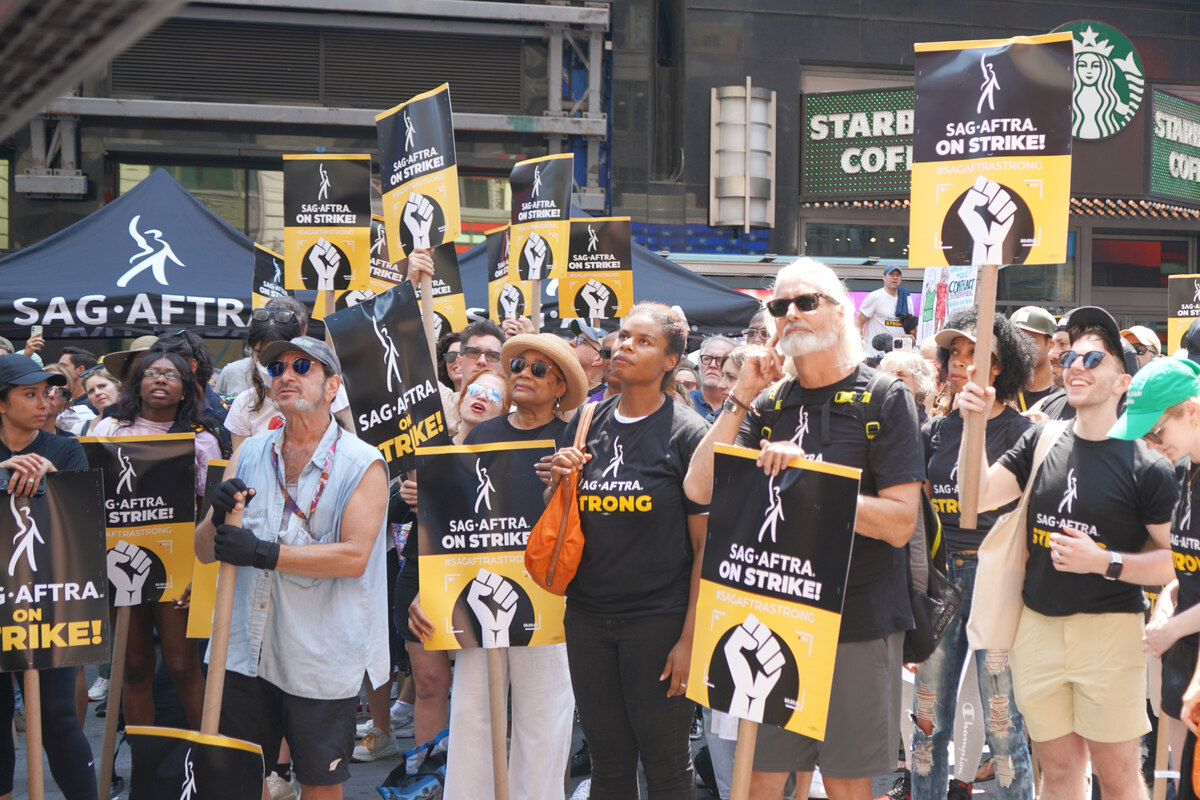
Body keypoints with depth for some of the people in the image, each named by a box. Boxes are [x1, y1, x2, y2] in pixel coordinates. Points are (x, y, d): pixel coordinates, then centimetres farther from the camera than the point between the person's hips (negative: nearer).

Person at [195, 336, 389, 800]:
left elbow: (355, 556, -17)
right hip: (247, 652, 4)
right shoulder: (248, 456, 9)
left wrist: (265, 553, -21)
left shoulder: (363, 465, -5)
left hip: (322, 660, -4)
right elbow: (204, 551, 8)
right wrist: (219, 516, -14)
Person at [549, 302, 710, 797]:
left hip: (659, 618, -4)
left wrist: (690, 637, -14)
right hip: (587, 616, 5)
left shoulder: (687, 433, -6)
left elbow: (705, 545, -9)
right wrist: (558, 483, -5)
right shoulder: (584, 425, 8)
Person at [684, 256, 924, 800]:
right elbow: (700, 489, 0)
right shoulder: (770, 405, 9)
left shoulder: (883, 398, -4)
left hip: (858, 621, -4)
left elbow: (900, 522, -12)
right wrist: (741, 397, -4)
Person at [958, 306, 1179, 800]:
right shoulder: (1042, 441, 7)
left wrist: (1103, 562, -20)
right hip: (1038, 626, 4)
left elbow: (1173, 560, -8)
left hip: (1108, 628, -4)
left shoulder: (1147, 466, -7)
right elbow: (979, 496, 0)